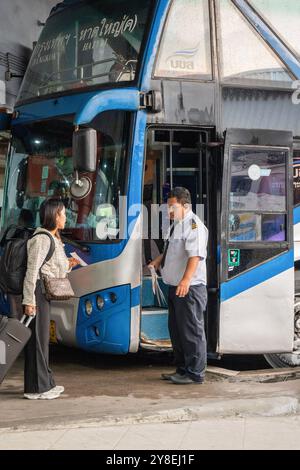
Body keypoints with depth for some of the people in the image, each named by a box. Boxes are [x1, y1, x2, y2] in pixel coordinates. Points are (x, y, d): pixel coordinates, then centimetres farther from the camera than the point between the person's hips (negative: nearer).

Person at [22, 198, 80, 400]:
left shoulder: (53, 239, 18)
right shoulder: (42, 239, -13)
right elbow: (32, 271, -18)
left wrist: (68, 265, 11)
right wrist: (29, 300, -22)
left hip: (45, 293, 10)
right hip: (38, 292, -10)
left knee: (43, 338, 15)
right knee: (38, 338, -6)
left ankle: (46, 383, 24)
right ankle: (37, 388, 0)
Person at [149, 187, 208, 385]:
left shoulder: (193, 224, -16)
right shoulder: (176, 224, 15)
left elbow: (195, 255, -28)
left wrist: (186, 280, -36)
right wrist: (159, 260, 22)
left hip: (189, 287, -10)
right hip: (175, 286, 11)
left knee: (191, 331, -4)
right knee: (176, 330, 17)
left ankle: (195, 374, 4)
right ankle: (182, 370, 27)